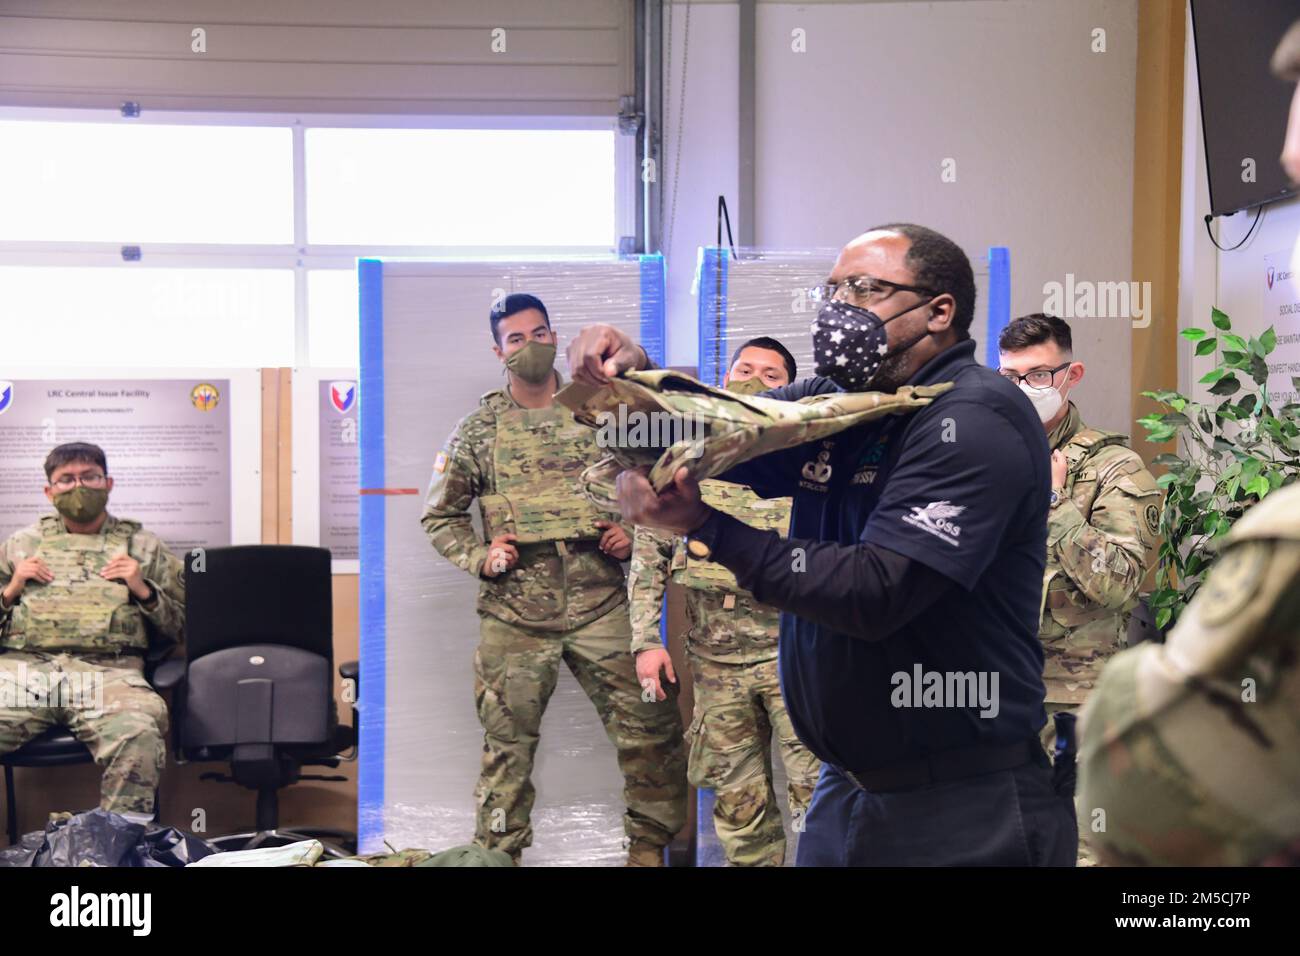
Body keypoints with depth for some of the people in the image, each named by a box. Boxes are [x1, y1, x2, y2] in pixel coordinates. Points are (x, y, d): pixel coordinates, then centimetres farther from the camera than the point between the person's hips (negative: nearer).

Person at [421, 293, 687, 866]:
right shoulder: (478, 430, 5)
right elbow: (439, 515, 11)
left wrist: (634, 532, -1)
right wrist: (479, 557, -4)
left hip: (600, 602, 1)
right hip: (515, 611, 0)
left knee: (650, 725, -2)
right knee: (508, 742, 6)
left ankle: (648, 846, 15)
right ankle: (498, 852, 21)